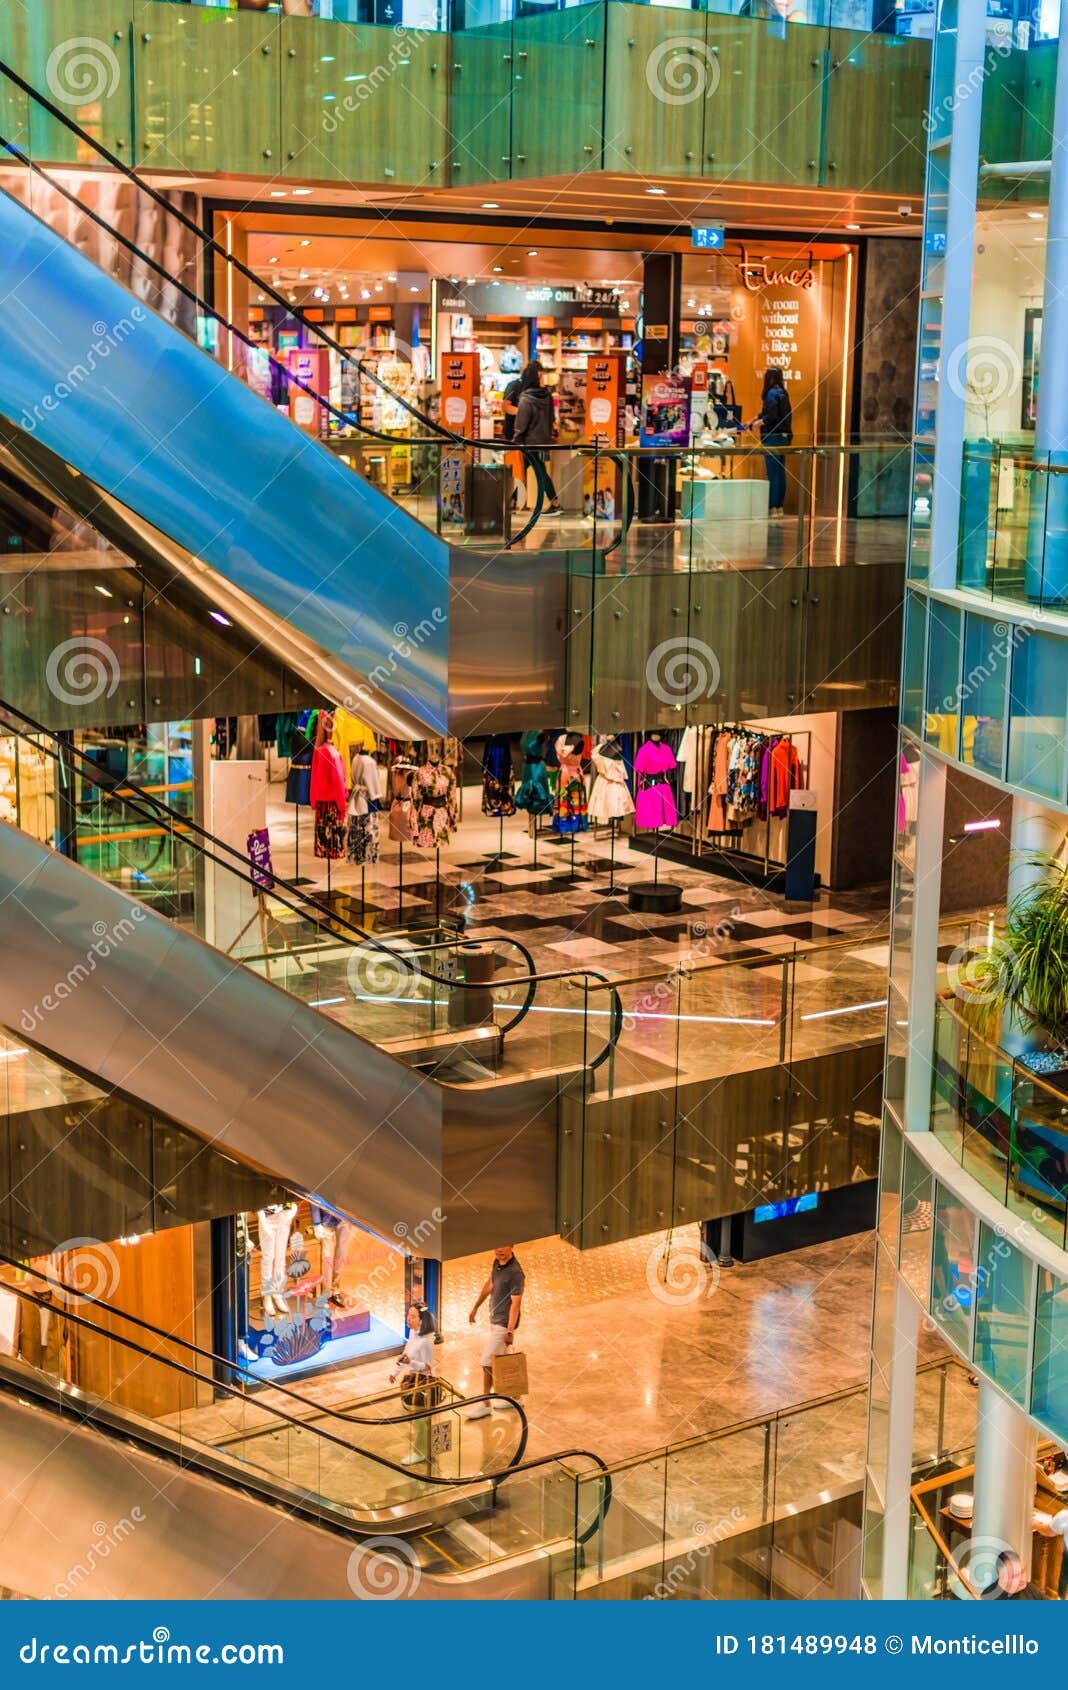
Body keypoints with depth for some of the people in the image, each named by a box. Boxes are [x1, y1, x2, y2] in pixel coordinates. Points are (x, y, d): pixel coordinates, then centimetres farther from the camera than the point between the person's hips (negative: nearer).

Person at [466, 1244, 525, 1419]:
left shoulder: (515, 1273, -23)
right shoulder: (497, 1263, 3)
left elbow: (516, 1303, -24)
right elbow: (489, 1285, 18)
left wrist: (510, 1331, -26)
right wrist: (476, 1307, 23)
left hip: (503, 1325, -9)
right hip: (494, 1320, 9)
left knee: (487, 1363, -7)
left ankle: (485, 1405, 2)